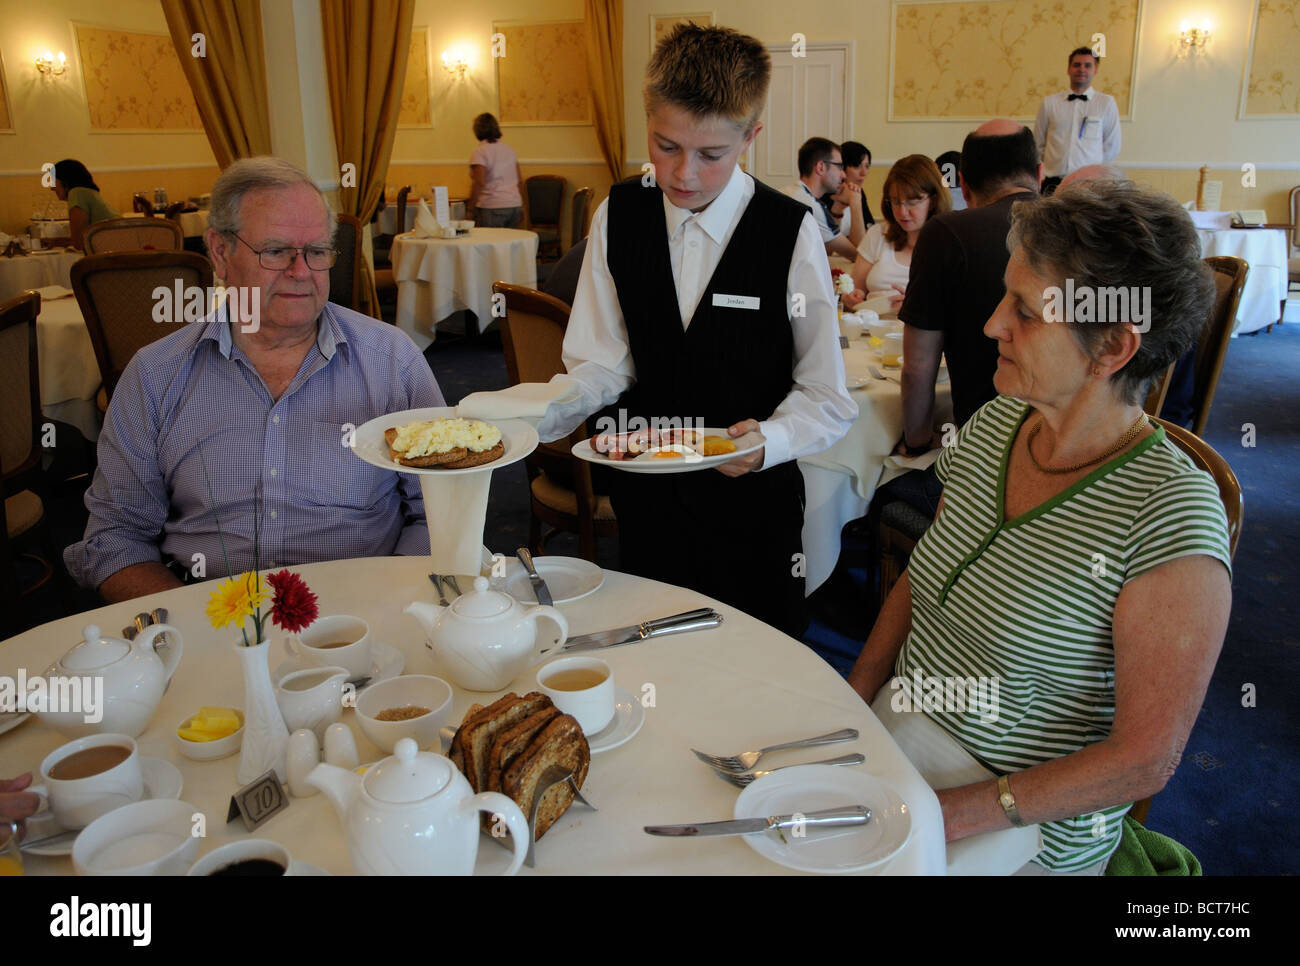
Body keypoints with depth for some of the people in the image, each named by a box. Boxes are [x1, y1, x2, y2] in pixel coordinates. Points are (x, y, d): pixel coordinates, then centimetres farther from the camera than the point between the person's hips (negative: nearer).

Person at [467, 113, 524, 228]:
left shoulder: (480, 152, -7)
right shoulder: (509, 149, 13)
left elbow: (479, 183, -16)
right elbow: (520, 181, 13)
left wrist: (470, 210, -12)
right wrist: (520, 208, 21)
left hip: (492, 209, -7)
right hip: (515, 206, 7)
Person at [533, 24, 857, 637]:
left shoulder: (791, 231, -13)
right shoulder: (617, 218, -3)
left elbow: (827, 400, -10)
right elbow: (604, 362, -1)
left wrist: (768, 441, -28)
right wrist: (545, 410, -20)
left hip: (754, 501, -2)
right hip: (645, 495, 3)